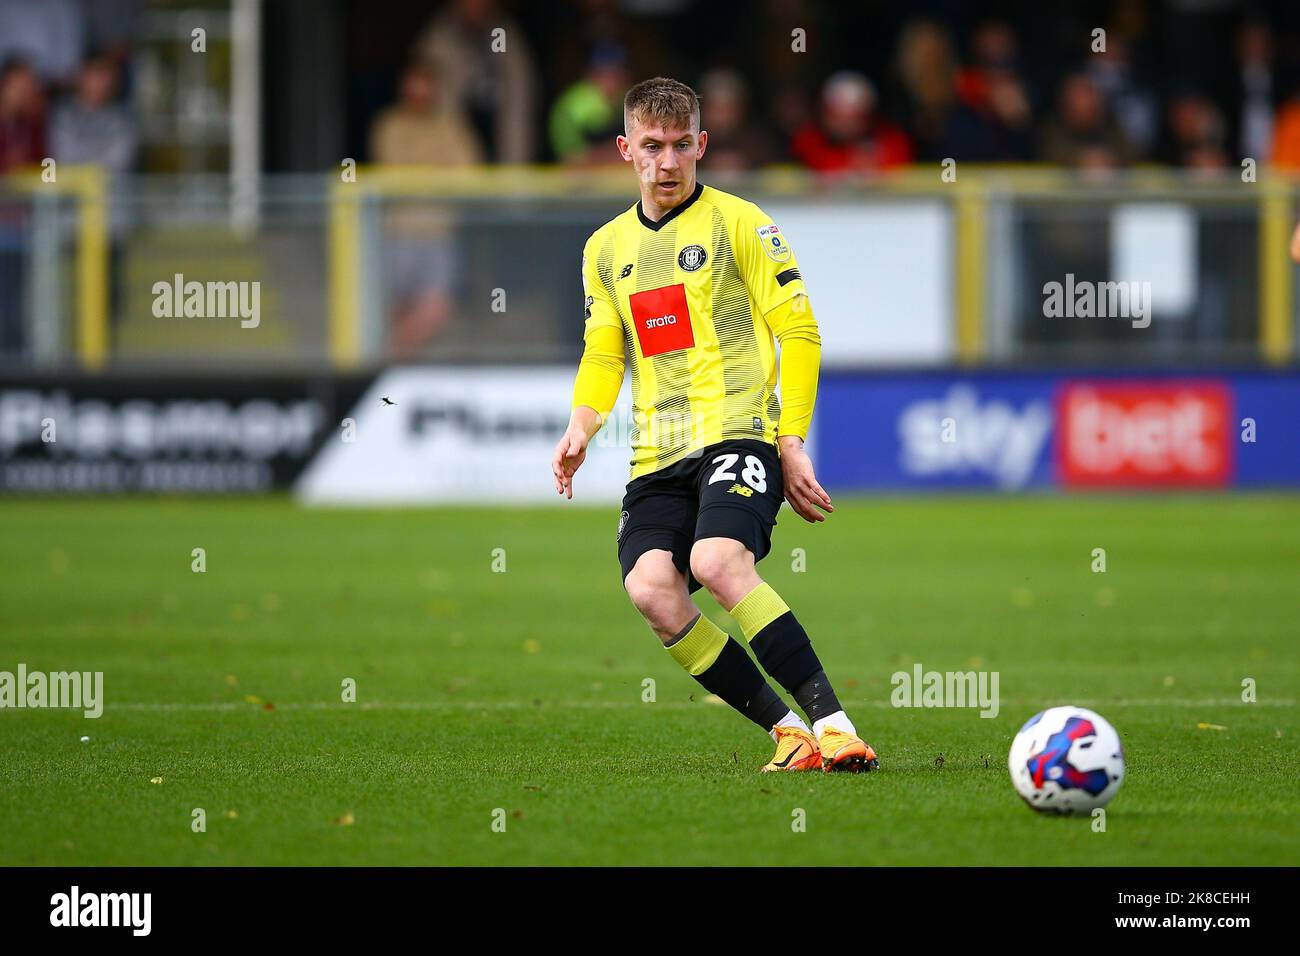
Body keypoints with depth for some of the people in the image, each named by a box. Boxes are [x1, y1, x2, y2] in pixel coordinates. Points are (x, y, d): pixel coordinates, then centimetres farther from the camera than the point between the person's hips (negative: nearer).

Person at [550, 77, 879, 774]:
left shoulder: (738, 224, 4)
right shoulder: (607, 249, 20)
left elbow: (799, 334, 1)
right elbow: (602, 355, 26)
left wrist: (791, 442, -7)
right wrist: (581, 428, 5)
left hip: (738, 430, -5)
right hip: (656, 455, 5)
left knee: (717, 563, -32)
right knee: (651, 587, -22)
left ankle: (832, 722, -30)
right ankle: (786, 731, -14)